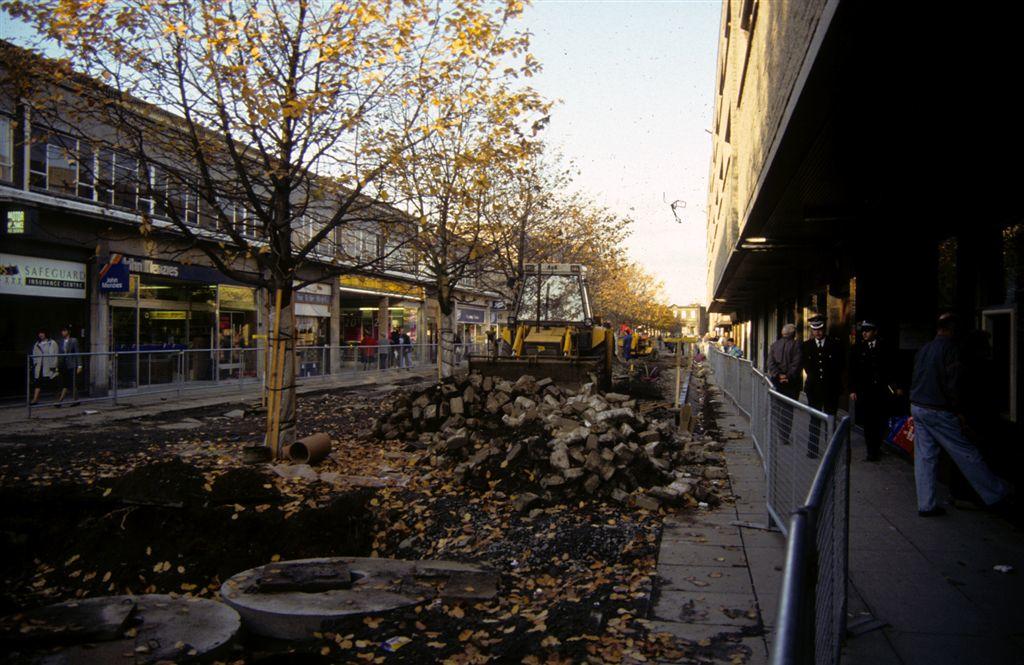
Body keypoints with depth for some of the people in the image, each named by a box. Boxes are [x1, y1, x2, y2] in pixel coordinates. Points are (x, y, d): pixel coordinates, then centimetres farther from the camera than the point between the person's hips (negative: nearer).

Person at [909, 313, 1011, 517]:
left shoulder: (923, 349, 12)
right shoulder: (950, 348, -11)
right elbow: (953, 383, -16)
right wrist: (959, 410, -9)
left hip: (917, 407, 7)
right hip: (938, 412, -7)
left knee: (924, 458, 7)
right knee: (967, 454, 2)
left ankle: (926, 505, 8)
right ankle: (997, 495, 13)